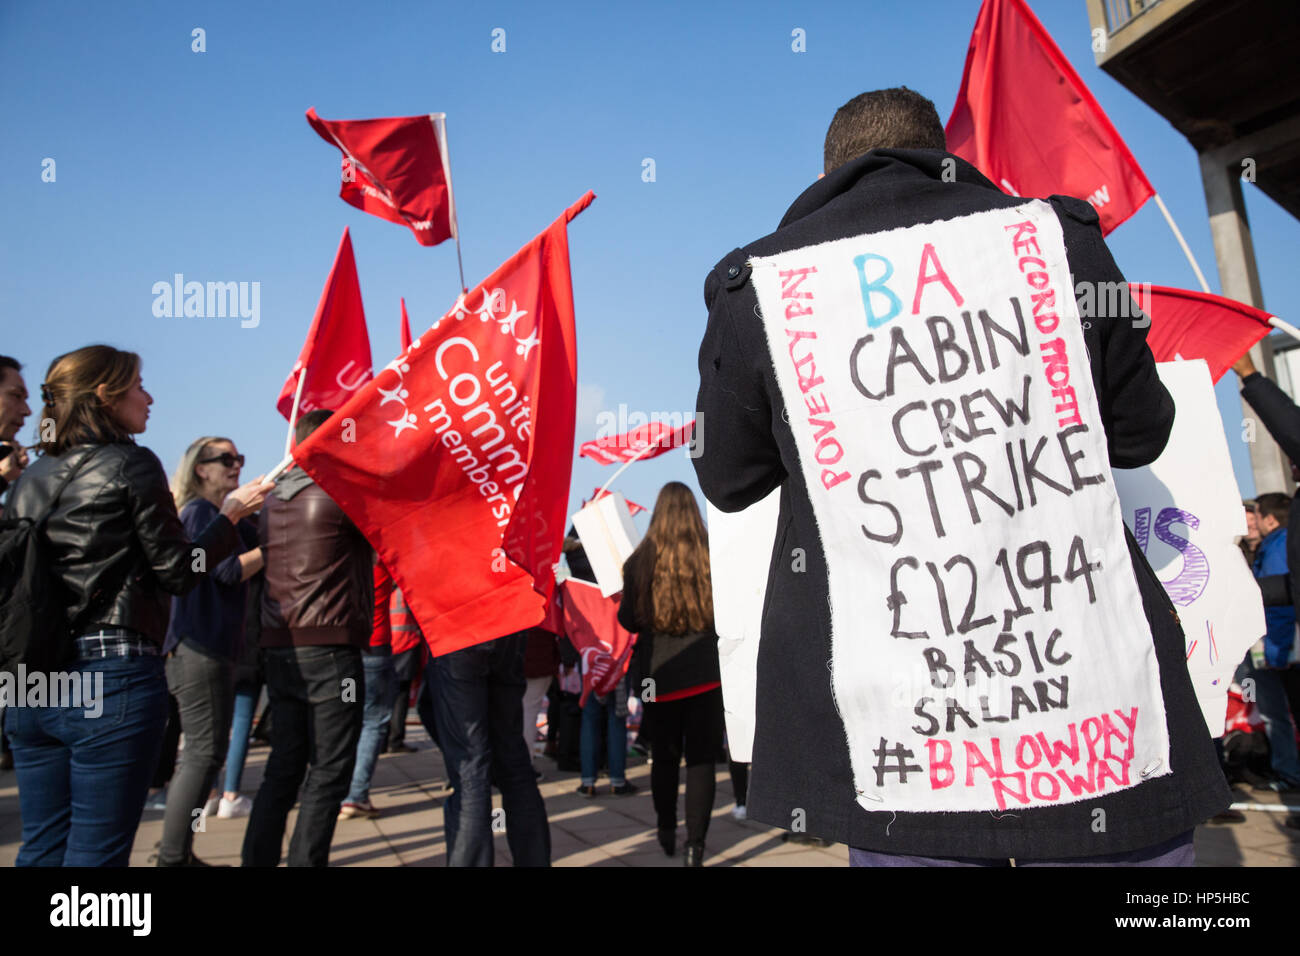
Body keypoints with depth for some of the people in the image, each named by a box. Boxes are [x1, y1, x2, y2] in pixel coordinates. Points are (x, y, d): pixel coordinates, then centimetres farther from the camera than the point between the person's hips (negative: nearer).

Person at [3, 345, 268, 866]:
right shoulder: (132, 463, -7)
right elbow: (179, 572, -6)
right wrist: (230, 514, 6)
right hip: (114, 679, -7)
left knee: (42, 848, 14)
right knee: (95, 852, 0)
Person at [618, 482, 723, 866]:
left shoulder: (641, 559, -7)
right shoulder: (712, 555, -6)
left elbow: (628, 620, 1)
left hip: (660, 673, 1)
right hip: (706, 671, 0)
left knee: (664, 755, 16)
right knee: (701, 757, 6)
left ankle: (667, 833, 31)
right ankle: (695, 844, 2)